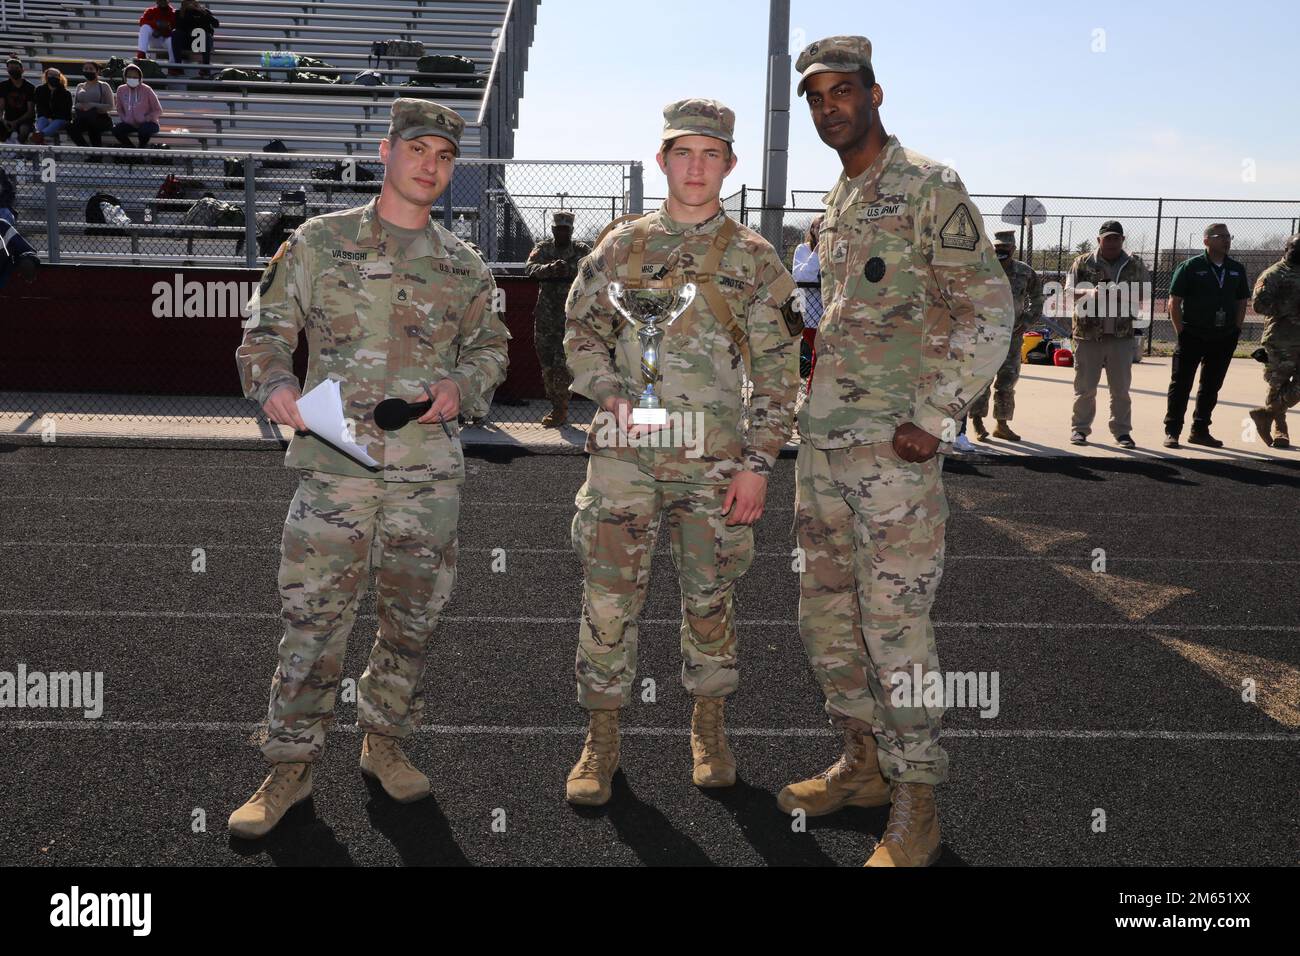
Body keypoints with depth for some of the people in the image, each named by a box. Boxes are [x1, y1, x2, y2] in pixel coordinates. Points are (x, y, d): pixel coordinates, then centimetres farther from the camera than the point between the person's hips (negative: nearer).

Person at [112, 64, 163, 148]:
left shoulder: (146, 90, -8)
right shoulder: (121, 90, 3)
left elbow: (158, 111, -5)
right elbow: (120, 109, 17)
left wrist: (145, 119, -16)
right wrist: (124, 119, -2)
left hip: (148, 123, -4)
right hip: (130, 124, 4)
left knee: (143, 130, -38)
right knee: (116, 130, -23)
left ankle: (142, 149, -7)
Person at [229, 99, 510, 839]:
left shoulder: (464, 266, 11)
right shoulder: (318, 242, 5)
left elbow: (491, 347, 19)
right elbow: (267, 334, 5)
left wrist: (461, 385, -2)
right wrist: (275, 385, -15)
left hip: (430, 469, 3)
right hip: (336, 463, -2)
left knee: (414, 617, 10)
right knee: (314, 619, -1)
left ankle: (385, 741, 29)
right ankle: (291, 767, 14)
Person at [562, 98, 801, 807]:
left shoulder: (753, 259, 3)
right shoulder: (621, 246, 7)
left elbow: (777, 371, 2)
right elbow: (580, 330, 12)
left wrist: (757, 463, -5)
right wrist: (613, 396, -6)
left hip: (713, 461, -1)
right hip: (623, 455, 1)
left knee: (709, 597, 11)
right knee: (608, 597, 2)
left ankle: (708, 726, 30)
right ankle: (602, 739, 17)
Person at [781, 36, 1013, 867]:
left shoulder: (931, 188, -6)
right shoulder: (836, 204, 17)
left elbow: (990, 309, -12)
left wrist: (933, 419, -16)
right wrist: (817, 408, 17)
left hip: (894, 447, -8)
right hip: (822, 442, 8)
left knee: (894, 621, -5)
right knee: (826, 613, 13)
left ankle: (917, 805, 10)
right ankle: (864, 765, 30)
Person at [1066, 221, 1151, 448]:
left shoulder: (1135, 265, 10)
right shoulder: (1082, 263, 4)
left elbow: (1145, 295, 12)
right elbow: (1069, 291, -2)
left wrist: (1125, 295, -9)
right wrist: (1091, 293, -21)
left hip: (1121, 335, 1)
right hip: (1088, 335, -1)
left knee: (1121, 387, 5)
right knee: (1085, 386, 2)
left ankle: (1122, 431, 13)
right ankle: (1079, 428, 14)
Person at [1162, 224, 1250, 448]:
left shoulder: (1237, 269, 9)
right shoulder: (1190, 267, -5)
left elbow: (1242, 302, 16)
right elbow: (1174, 302, -6)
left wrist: (1235, 330, 7)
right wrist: (1181, 332, -9)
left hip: (1224, 339, 5)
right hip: (1192, 337, -5)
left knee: (1211, 387, 11)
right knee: (1180, 385, -1)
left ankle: (1200, 431, 21)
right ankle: (1172, 432, 5)